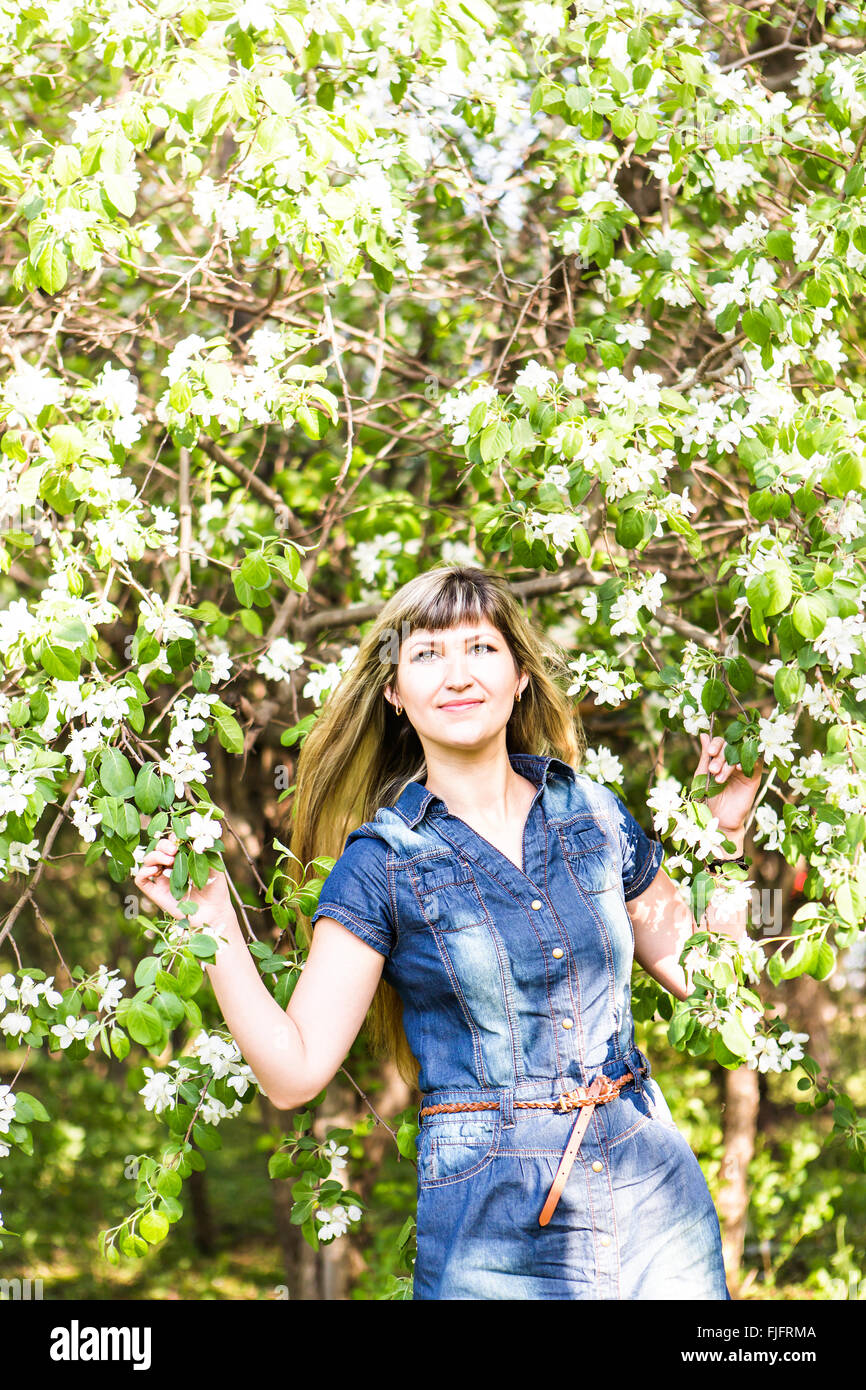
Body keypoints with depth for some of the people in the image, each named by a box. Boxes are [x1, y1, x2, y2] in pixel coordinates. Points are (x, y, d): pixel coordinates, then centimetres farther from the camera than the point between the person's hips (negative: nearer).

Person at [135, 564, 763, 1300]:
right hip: (494, 1233, -3)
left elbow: (698, 969, 16)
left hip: (656, 1189, 3)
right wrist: (213, 925, -16)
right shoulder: (380, 863, -5)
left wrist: (725, 831, 9)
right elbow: (294, 1072, -8)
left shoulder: (593, 813, 4)